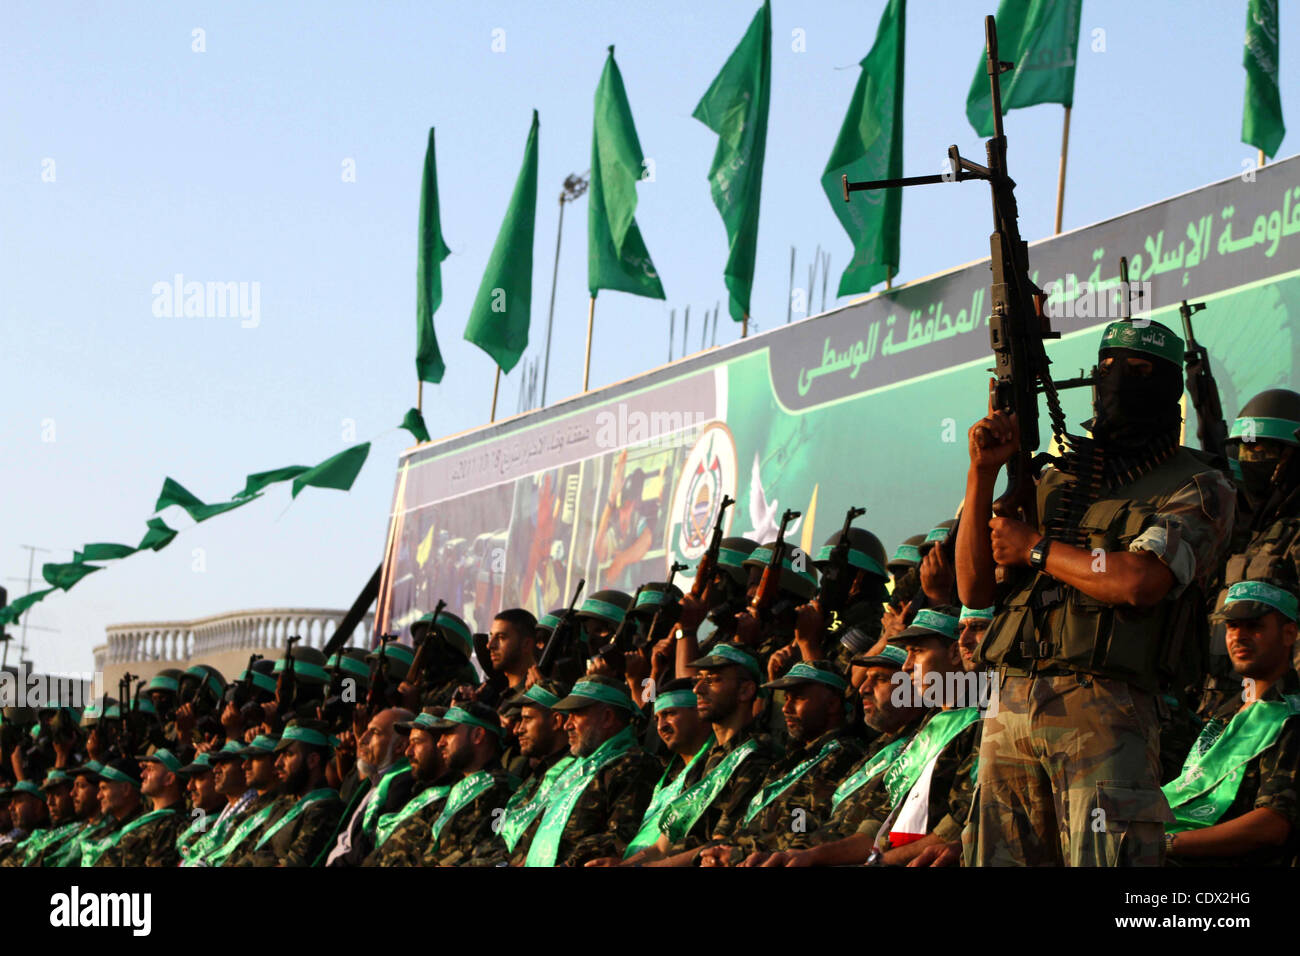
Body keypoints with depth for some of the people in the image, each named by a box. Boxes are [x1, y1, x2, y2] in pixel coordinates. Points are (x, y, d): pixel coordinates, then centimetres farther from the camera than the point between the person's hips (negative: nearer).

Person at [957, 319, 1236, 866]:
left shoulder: (1197, 489, 5)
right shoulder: (1056, 480, 21)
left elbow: (1138, 582, -14)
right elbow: (974, 590, 16)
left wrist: (1034, 549, -1)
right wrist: (982, 473, 7)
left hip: (1104, 714, -5)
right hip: (1010, 710, 5)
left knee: (1105, 858, -15)